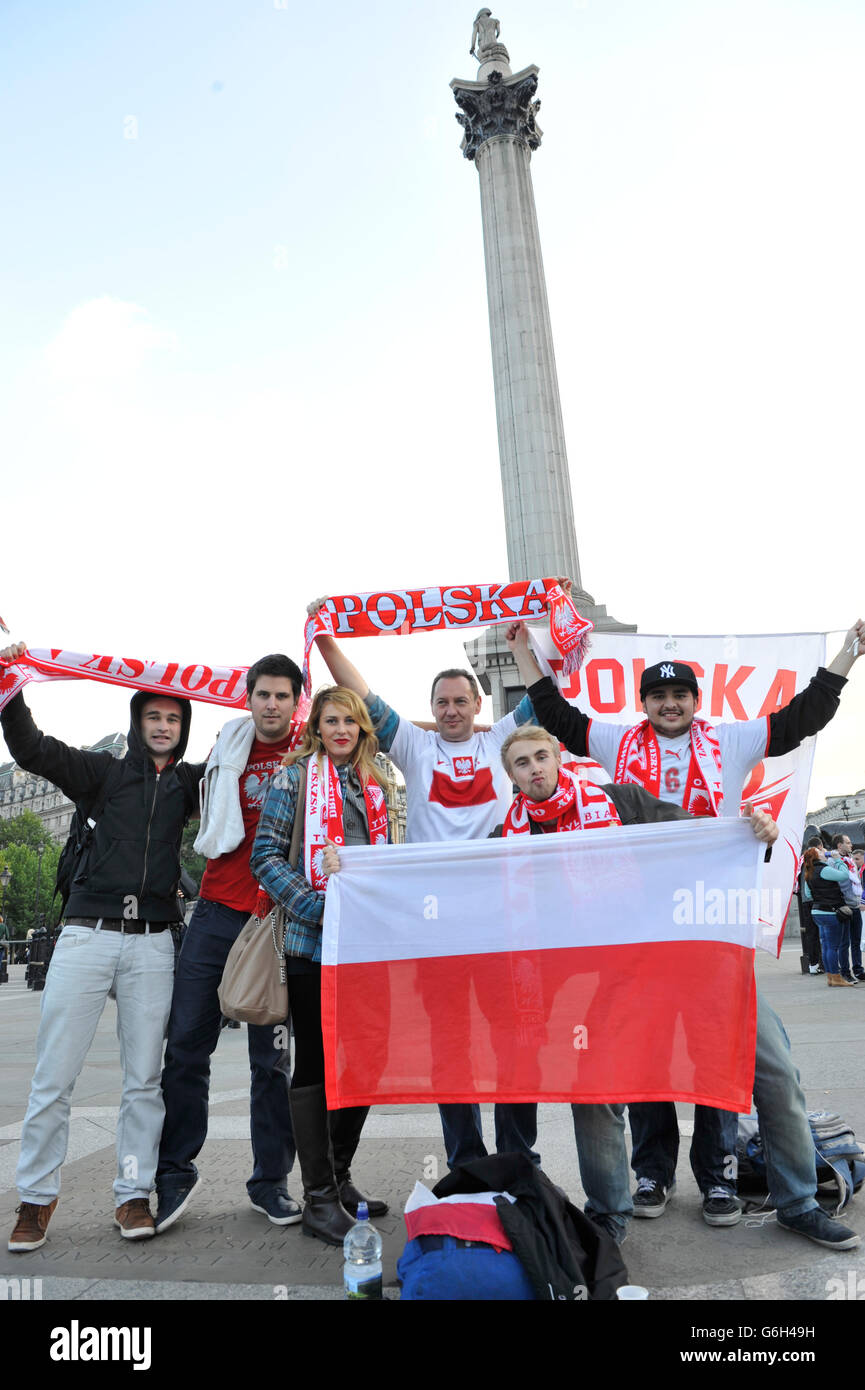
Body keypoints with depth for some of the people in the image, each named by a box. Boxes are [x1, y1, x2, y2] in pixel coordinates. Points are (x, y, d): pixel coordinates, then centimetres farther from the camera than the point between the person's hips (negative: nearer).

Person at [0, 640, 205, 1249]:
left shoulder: (192, 782, 13)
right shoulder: (106, 771, 9)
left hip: (152, 945, 1)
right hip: (87, 934, 0)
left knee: (145, 1078, 4)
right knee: (54, 1076, 2)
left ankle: (133, 1194, 17)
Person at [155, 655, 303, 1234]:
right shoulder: (228, 750, 12)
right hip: (217, 911, 2)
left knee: (274, 1057, 5)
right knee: (187, 1045, 4)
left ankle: (271, 1180, 20)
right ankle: (176, 1172, 21)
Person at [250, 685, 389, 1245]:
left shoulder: (372, 786, 15)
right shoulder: (295, 776, -2)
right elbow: (266, 855, -9)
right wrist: (316, 906, -18)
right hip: (312, 943, -6)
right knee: (316, 1065, 3)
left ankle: (338, 1175, 32)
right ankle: (319, 1198, 16)